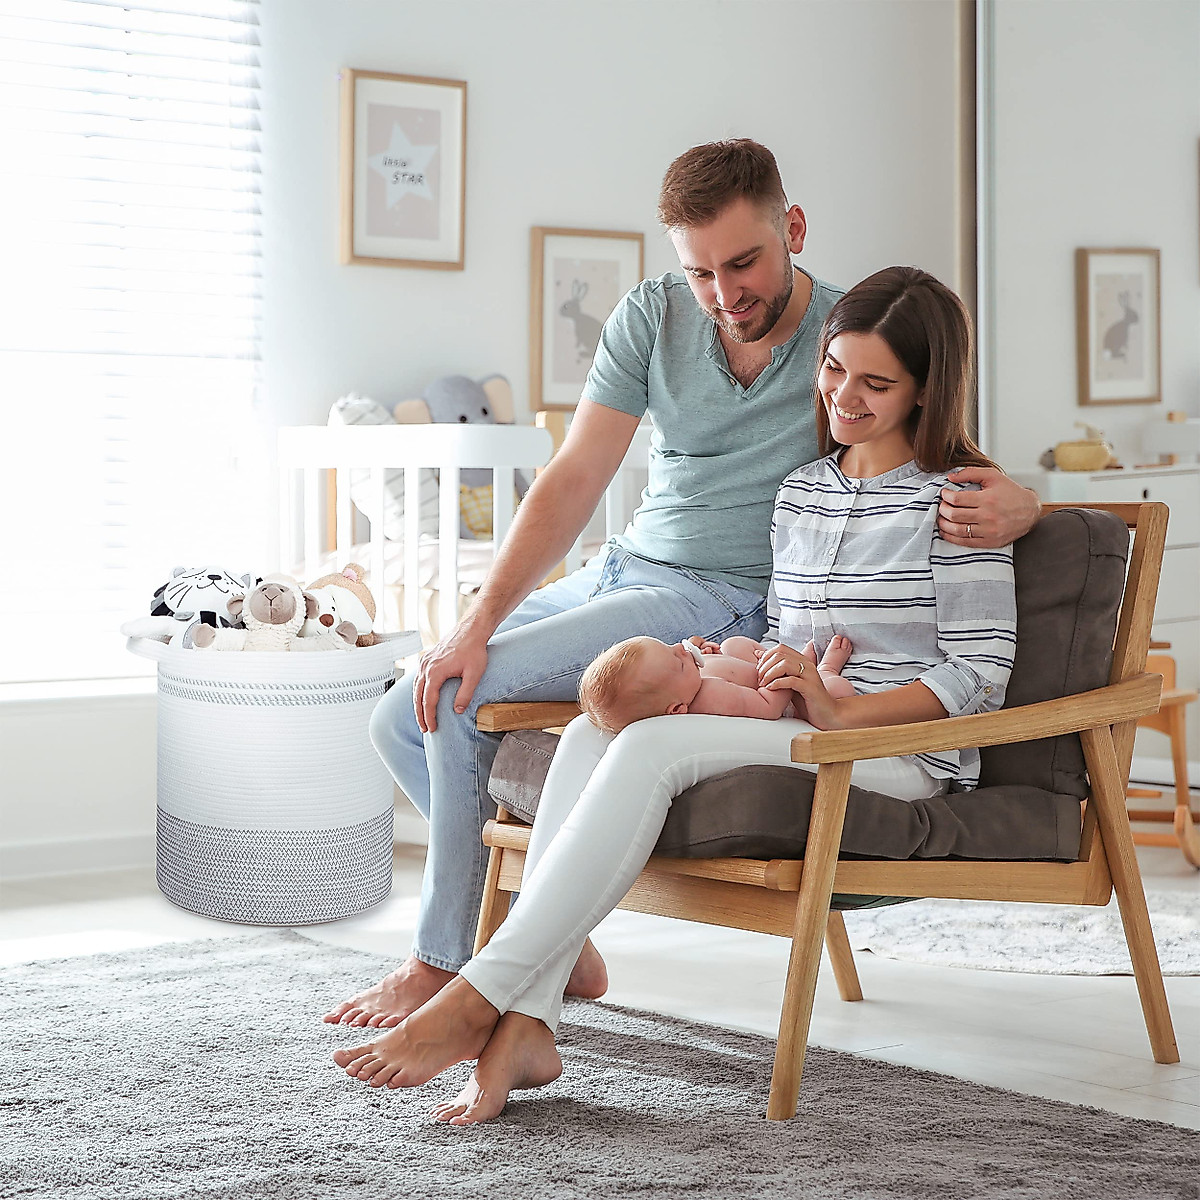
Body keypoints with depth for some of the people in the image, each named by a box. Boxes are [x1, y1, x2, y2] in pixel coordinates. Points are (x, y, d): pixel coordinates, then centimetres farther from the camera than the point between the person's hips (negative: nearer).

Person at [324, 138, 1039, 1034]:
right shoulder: (653, 317, -1)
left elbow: (969, 480, -7)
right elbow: (574, 482, -5)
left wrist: (1014, 507, -35)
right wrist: (479, 622, -17)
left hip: (724, 604, -6)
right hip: (620, 572, 7)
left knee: (462, 704, -20)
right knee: (405, 721, 1)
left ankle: (443, 966, -3)